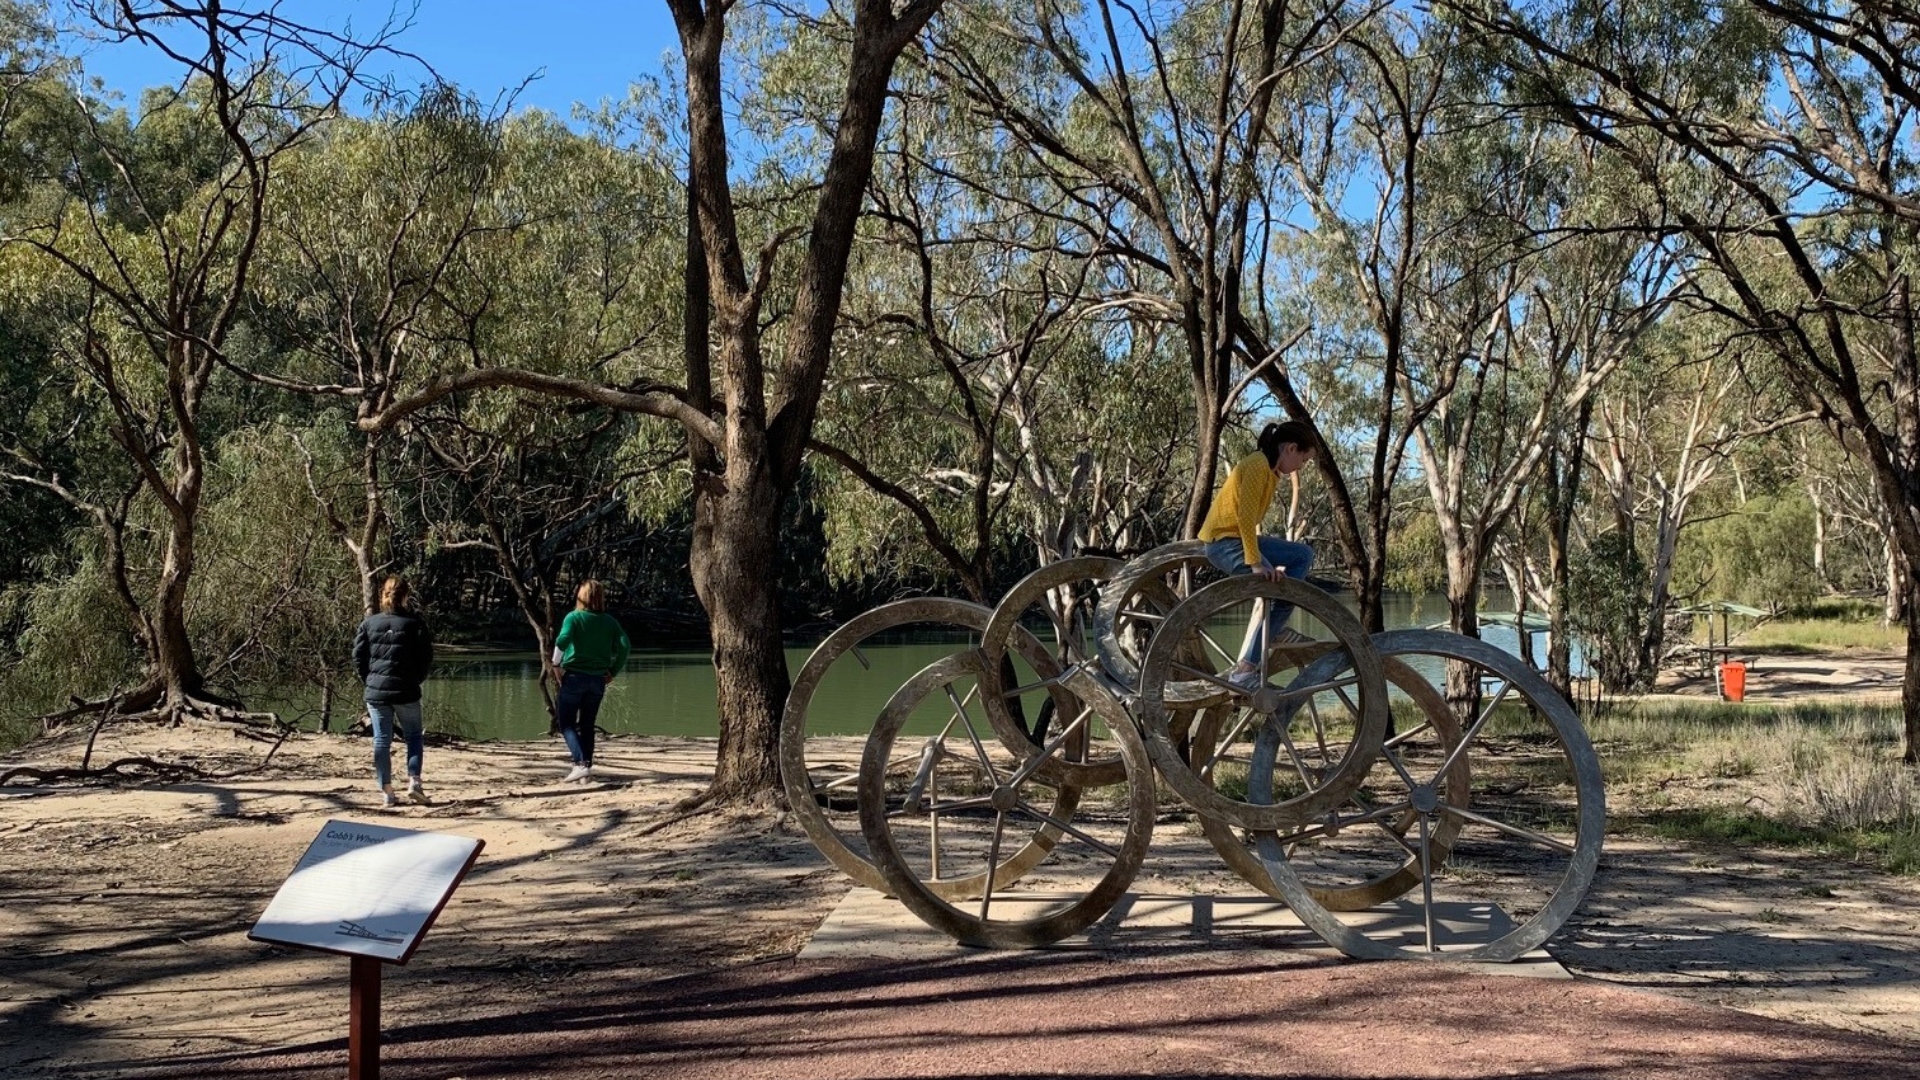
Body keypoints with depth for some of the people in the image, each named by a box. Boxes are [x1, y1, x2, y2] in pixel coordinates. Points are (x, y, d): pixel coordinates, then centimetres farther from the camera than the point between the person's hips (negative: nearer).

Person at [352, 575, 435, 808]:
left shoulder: (368, 623, 2)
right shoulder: (414, 623, -4)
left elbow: (358, 658, 3)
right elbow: (426, 659, -3)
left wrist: (369, 680, 13)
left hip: (376, 691, 2)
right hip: (406, 692, -2)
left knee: (381, 741, 7)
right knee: (413, 736, 14)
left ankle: (386, 793, 7)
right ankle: (413, 781, -2)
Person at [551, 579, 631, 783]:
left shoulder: (573, 617, -4)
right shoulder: (609, 621, 5)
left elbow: (563, 640, -21)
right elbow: (625, 645, -5)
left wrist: (556, 664, -7)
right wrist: (614, 671, 3)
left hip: (574, 676, -3)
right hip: (598, 679, 4)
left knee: (566, 723, 5)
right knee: (587, 725, 13)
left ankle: (581, 763, -14)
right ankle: (586, 771, 10)